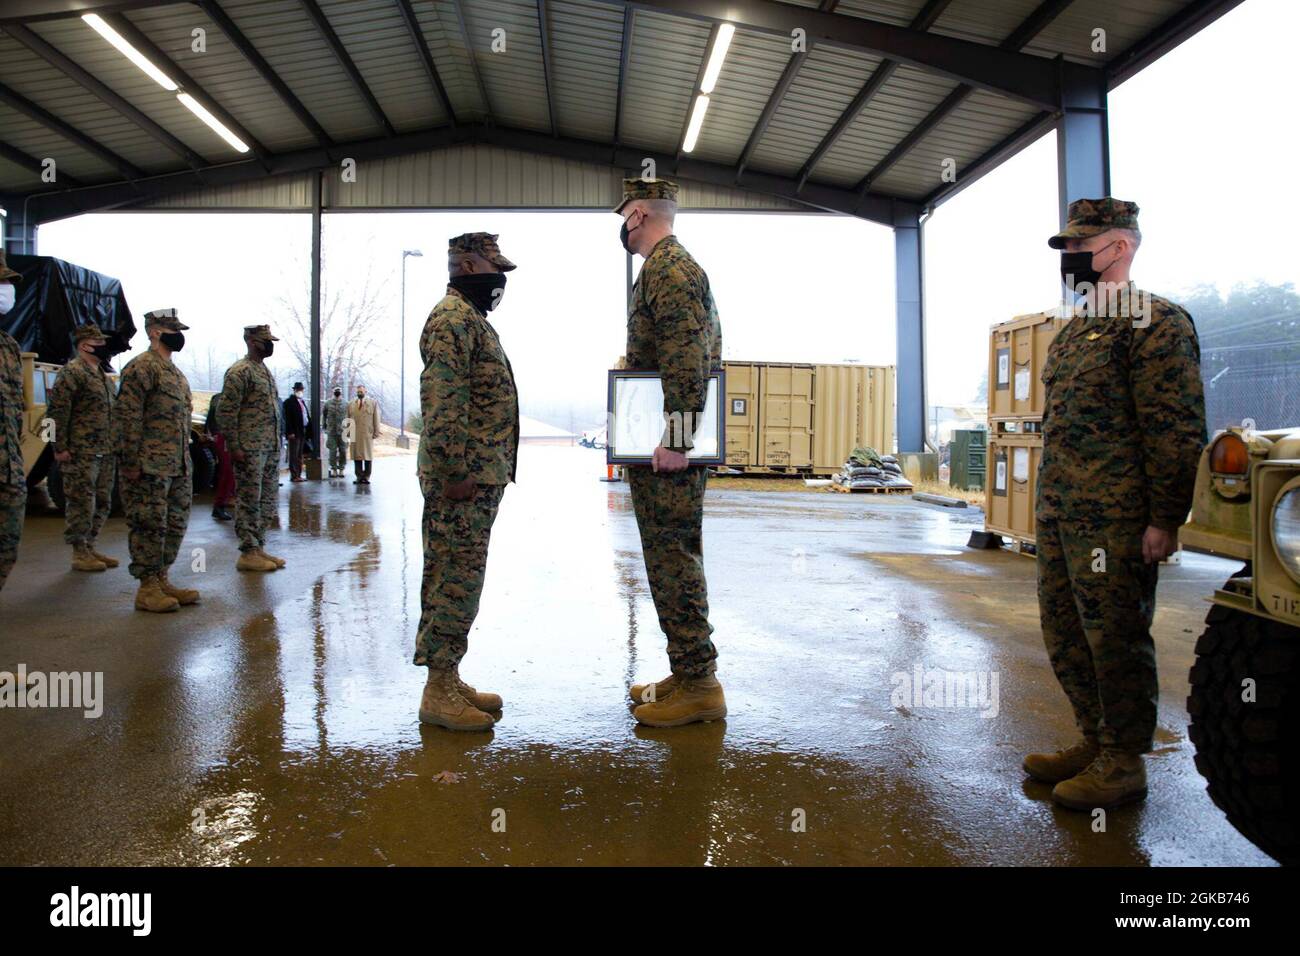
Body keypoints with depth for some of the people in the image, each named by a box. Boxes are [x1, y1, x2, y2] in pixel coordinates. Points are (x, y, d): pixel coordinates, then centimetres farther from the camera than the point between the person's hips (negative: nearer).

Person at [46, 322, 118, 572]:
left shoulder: (101, 375, 18)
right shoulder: (72, 372, -10)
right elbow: (56, 411, -15)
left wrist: (113, 446, 22)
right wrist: (60, 448, -17)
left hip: (105, 453, 9)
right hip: (82, 455, -9)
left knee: (102, 504, 13)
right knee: (81, 504, -3)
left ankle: (89, 548, 22)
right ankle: (79, 554, 4)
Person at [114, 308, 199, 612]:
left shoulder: (176, 373, 20)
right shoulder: (141, 367, -9)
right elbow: (126, 416, -15)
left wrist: (186, 461, 20)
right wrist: (130, 462, -19)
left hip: (179, 467, 9)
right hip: (151, 468, -9)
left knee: (175, 525, 12)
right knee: (150, 526, -3)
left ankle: (161, 580, 21)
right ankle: (147, 588, 4)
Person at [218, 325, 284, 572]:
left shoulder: (266, 371, 17)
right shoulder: (239, 371, -10)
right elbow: (227, 411, -15)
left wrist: (276, 444, 17)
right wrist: (234, 446, -18)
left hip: (270, 448, 9)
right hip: (249, 449, -9)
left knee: (267, 500, 12)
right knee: (249, 501, -3)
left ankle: (258, 547, 20)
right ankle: (248, 554, 3)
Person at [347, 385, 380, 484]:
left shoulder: (373, 403, 6)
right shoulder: (350, 404, 13)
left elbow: (376, 419, 3)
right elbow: (348, 419, 13)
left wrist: (376, 432, -3)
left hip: (368, 434, -2)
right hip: (355, 434, 2)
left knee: (368, 455, 1)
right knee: (356, 455, 1)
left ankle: (366, 477, 7)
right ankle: (359, 476, 6)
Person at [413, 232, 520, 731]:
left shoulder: (472, 318, 22)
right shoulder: (454, 317, -12)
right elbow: (443, 402, -21)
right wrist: (456, 472, -23)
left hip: (479, 476, 10)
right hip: (464, 477, -10)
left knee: (456, 580, 13)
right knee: (458, 580, -5)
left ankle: (448, 680, 21)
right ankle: (438, 691, 3)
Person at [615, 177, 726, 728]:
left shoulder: (665, 269, -11)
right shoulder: (681, 266, 22)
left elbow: (688, 361, -22)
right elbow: (706, 354, 25)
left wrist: (674, 438, -24)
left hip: (664, 447, -11)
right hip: (673, 438, 11)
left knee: (672, 559, -7)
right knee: (676, 556, 13)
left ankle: (698, 686, 1)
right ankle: (689, 674, 22)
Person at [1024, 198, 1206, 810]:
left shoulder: (1155, 322, -8)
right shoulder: (1074, 331, 19)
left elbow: (1178, 431, -14)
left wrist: (1164, 520, -17)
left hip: (1115, 521, -9)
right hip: (1058, 516, 9)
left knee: (1116, 639, 1)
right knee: (1065, 636, 15)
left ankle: (1123, 764, 15)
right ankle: (1094, 741, 30)